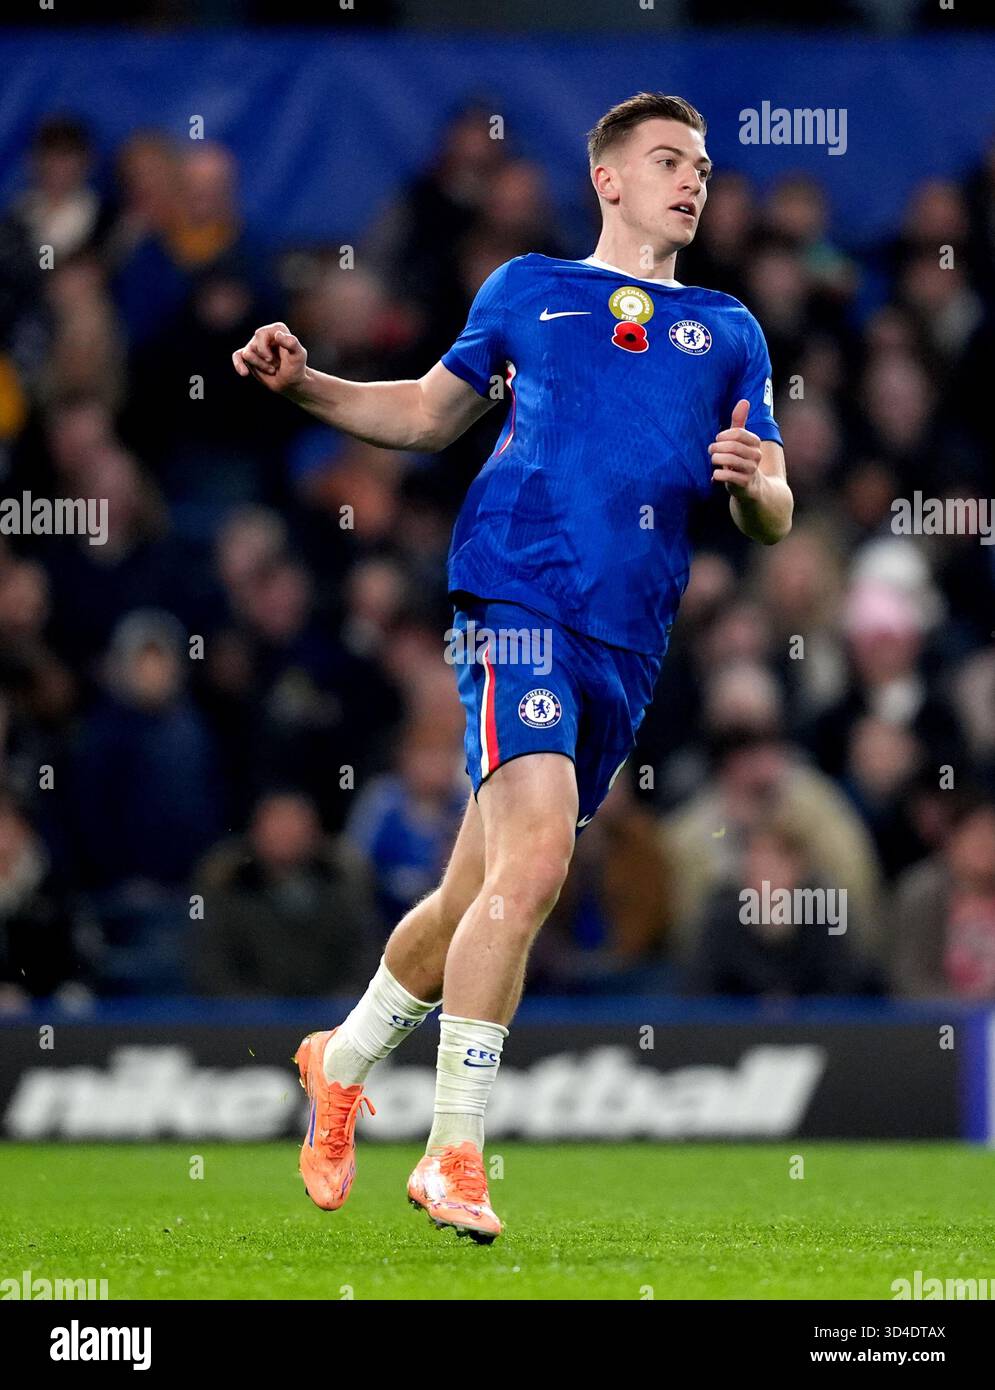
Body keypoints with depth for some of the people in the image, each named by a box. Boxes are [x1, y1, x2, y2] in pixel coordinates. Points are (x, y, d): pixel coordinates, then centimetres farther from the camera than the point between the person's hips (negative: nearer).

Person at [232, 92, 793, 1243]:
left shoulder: (728, 331, 19)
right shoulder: (528, 289, 14)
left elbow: (773, 518, 17)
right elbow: (432, 412, 25)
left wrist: (755, 484, -7)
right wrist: (304, 385, 10)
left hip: (628, 647, 4)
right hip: (519, 596, -4)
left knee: (479, 897, 10)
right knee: (531, 862, -22)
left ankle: (343, 1063, 35)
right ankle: (454, 1154, -16)